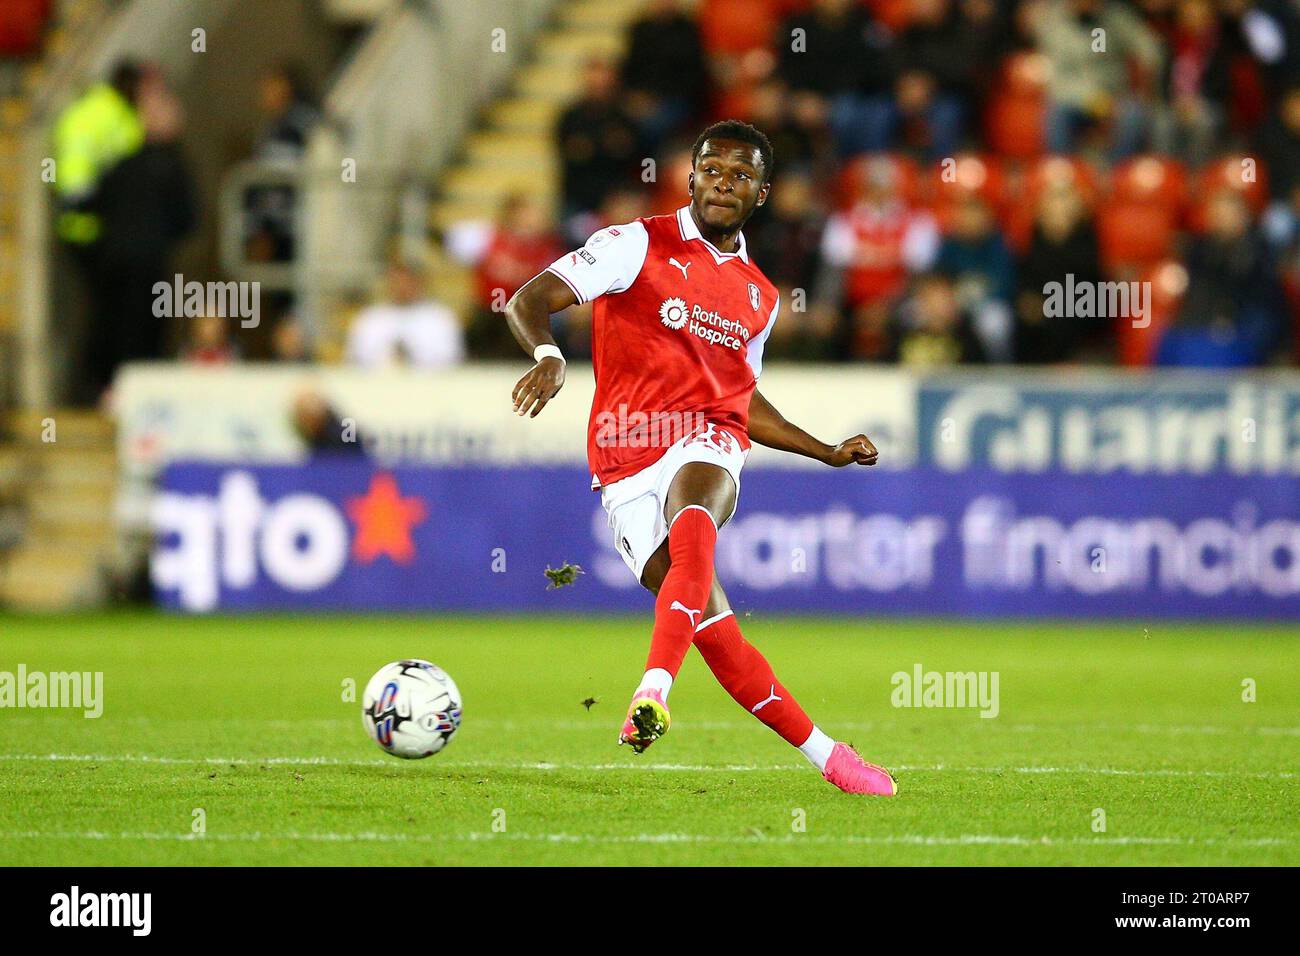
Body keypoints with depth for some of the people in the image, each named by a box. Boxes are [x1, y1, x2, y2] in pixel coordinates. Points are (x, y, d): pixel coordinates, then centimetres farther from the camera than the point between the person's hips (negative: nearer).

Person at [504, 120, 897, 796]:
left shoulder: (760, 297, 19)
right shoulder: (640, 245, 3)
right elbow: (528, 300, -6)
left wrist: (828, 453, 28)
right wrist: (547, 356, -27)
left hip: (706, 443, 2)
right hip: (626, 465, -2)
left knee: (692, 519, -36)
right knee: (709, 623, -10)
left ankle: (654, 690, -51)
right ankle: (825, 755, 2)